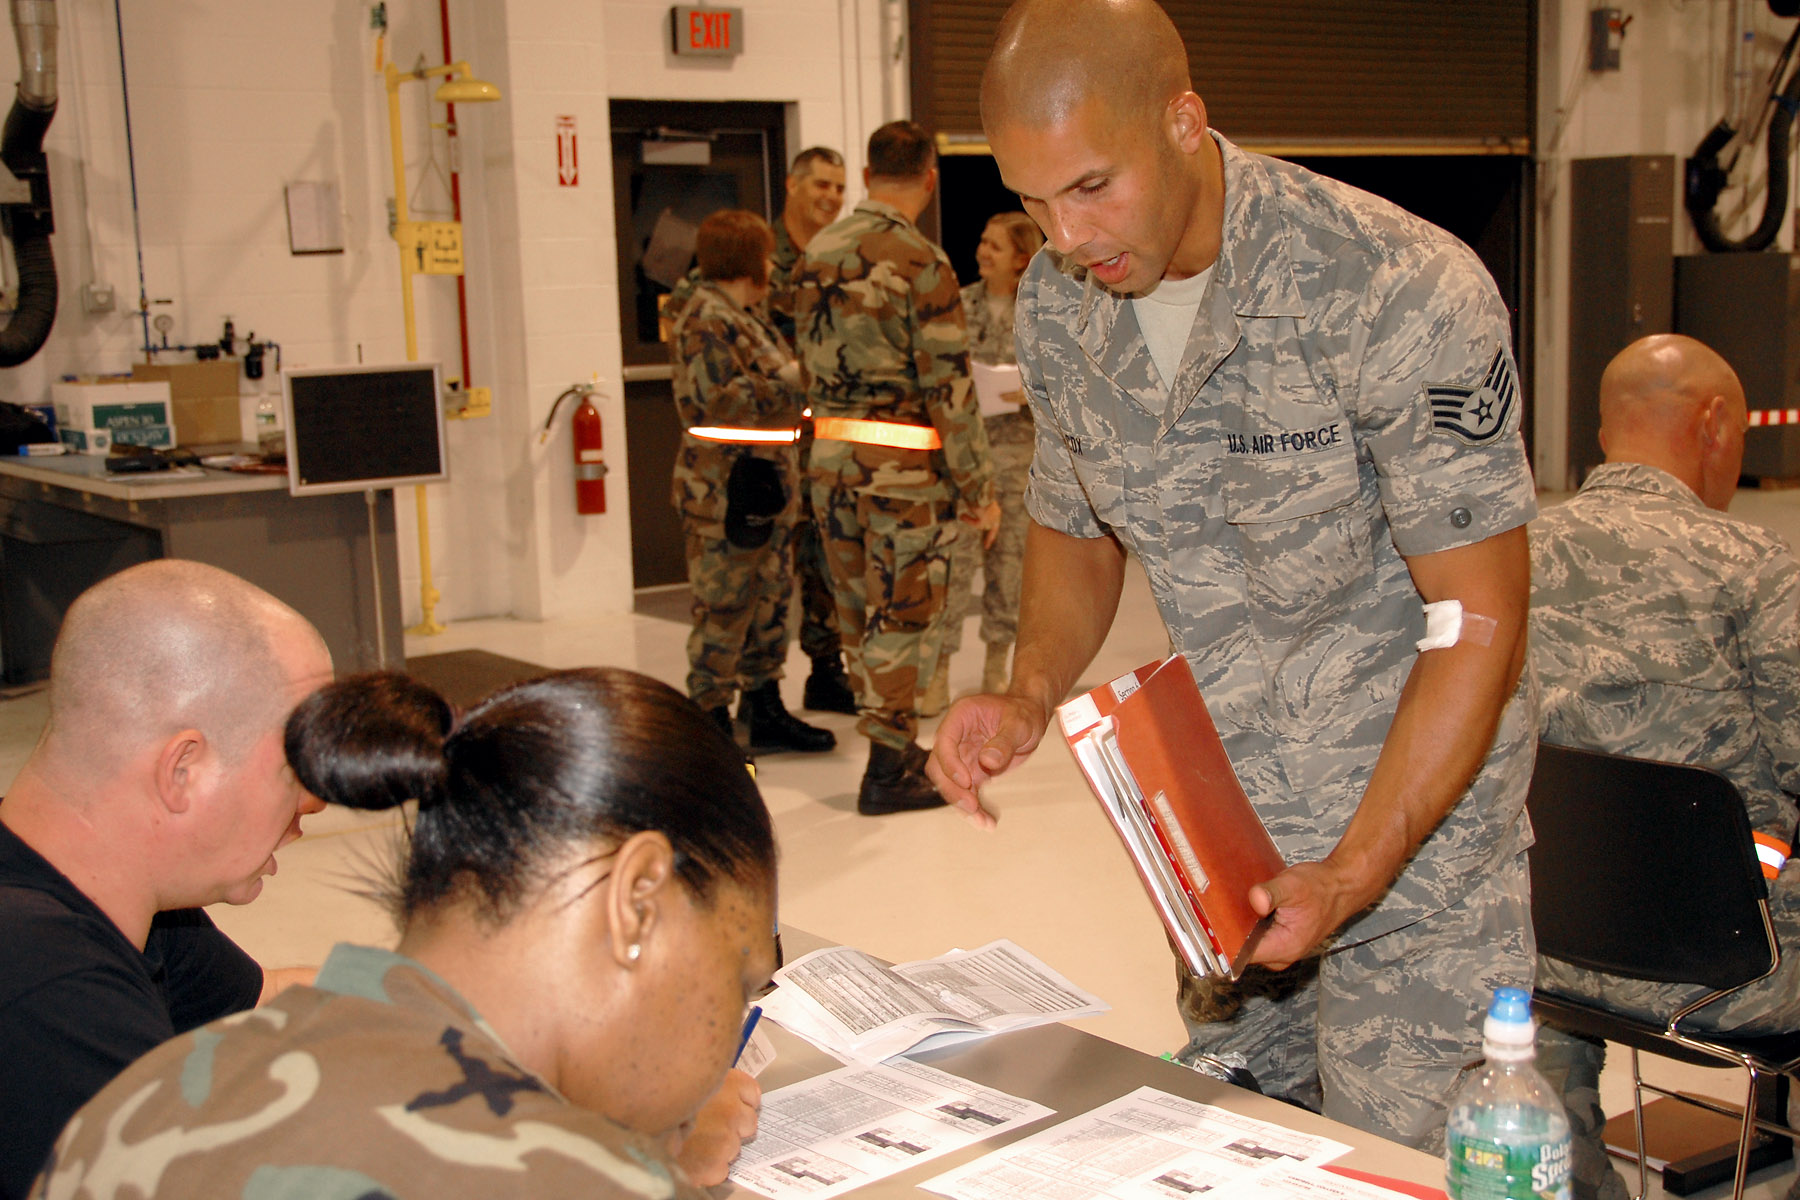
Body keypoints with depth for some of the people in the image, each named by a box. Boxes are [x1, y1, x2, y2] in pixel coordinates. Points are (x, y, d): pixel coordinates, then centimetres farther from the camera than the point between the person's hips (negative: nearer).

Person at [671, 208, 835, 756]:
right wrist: (793, 378, -19)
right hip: (724, 492, -10)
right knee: (724, 609, -5)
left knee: (770, 600, 14)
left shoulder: (742, 317, 18)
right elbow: (715, 403, -23)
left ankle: (766, 710, 24)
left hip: (766, 489, 10)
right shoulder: (705, 320, -14)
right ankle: (710, 719, 3)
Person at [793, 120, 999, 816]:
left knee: (860, 613, 15)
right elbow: (949, 387, -15)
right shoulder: (920, 263, -14)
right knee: (906, 615, 1)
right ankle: (887, 770, 5)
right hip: (904, 466, -7)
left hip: (831, 460, 7)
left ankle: (897, 749, 27)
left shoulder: (815, 253, 7)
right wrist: (978, 488, -8)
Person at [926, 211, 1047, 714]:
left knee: (1009, 556, 7)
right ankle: (939, 672, 1)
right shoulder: (960, 305, 4)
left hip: (1018, 450, 0)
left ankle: (996, 667, 22)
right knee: (955, 556, -6)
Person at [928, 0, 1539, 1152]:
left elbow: (1480, 618, -19)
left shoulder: (1407, 295, -22)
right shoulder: (1056, 307, -3)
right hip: (1226, 839, 6)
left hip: (1417, 815, -5)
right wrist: (1031, 693, -7)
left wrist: (1351, 876, -25)